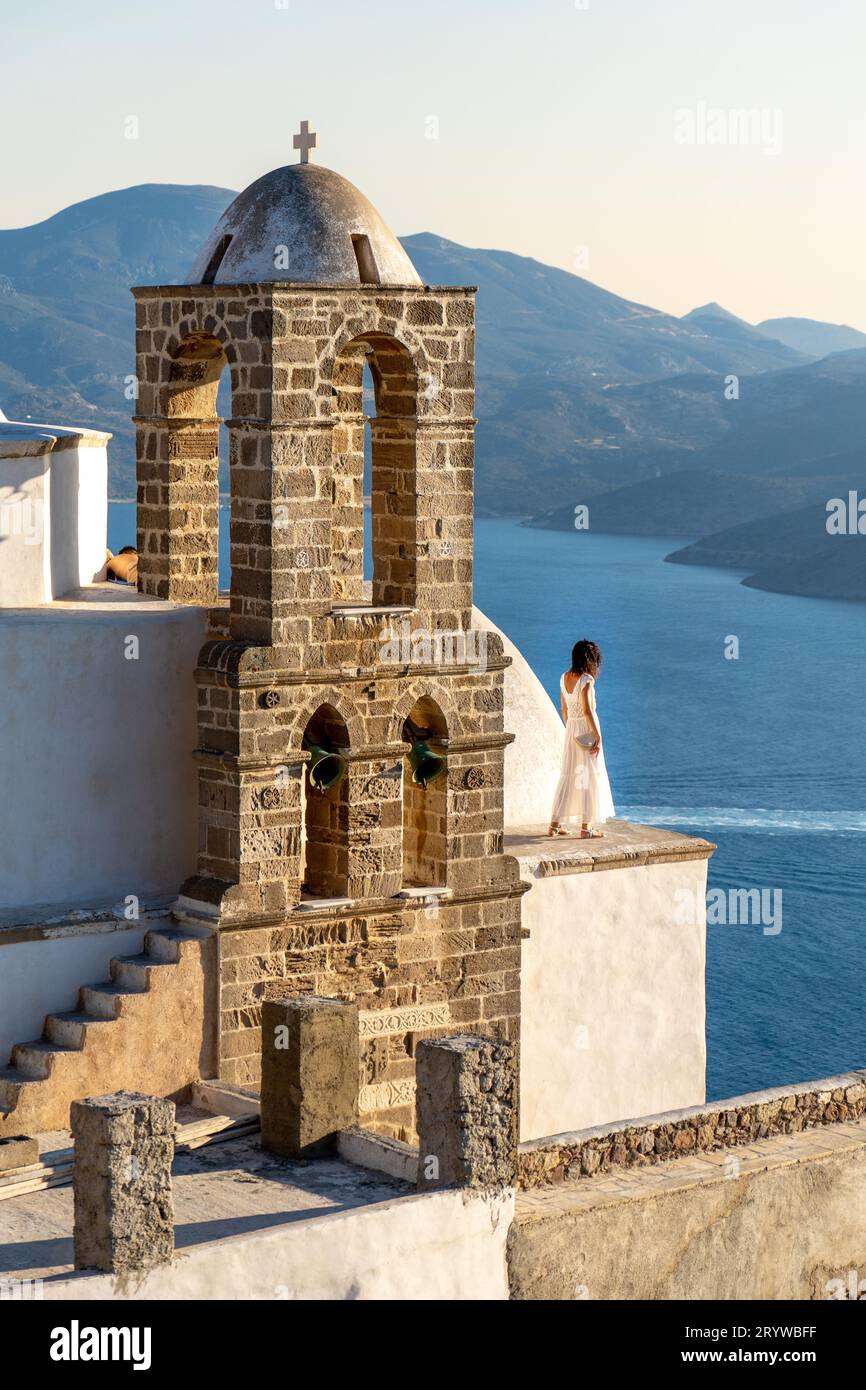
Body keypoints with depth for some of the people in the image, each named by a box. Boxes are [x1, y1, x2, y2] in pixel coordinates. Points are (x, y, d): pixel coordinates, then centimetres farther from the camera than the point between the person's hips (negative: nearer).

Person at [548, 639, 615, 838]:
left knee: (568, 775, 13)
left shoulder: (564, 677, 7)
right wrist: (598, 737, -15)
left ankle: (555, 824, 14)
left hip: (571, 729, 7)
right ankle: (586, 827, 0)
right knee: (590, 775, 0)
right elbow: (587, 711, -19)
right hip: (587, 730, -7)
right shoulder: (586, 680, -16)